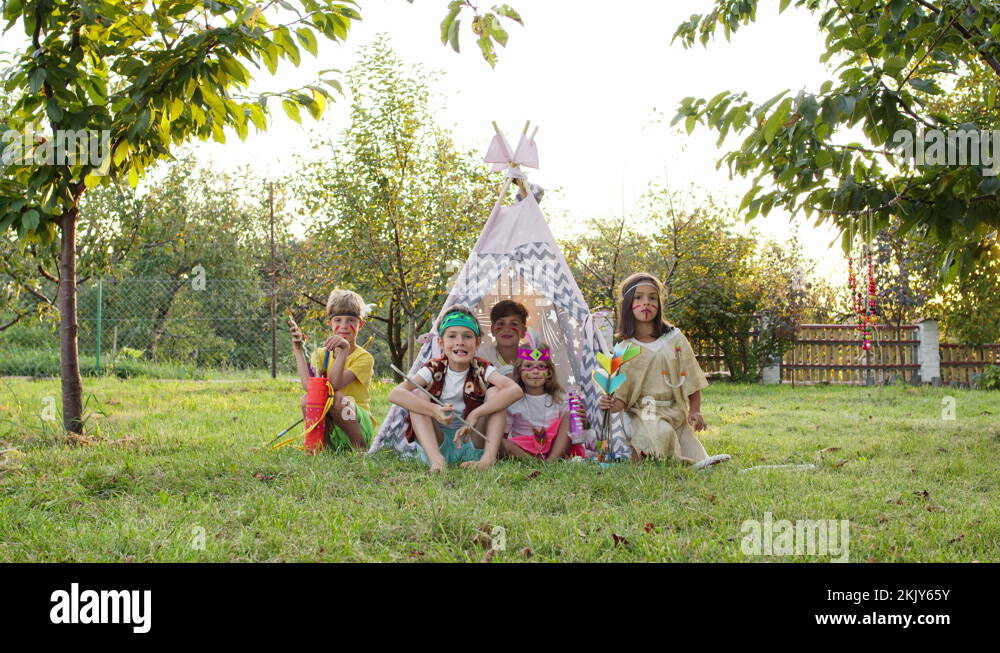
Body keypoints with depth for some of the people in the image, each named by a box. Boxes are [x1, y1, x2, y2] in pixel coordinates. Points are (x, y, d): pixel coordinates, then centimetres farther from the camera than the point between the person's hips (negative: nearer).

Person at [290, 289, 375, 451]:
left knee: (337, 397, -31)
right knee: (307, 398, -24)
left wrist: (345, 350, -34)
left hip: (359, 427, -3)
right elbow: (308, 385, -14)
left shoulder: (364, 358, -7)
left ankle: (360, 448, -13)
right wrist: (298, 350, -11)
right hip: (328, 429, 3)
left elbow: (334, 384, -23)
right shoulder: (321, 354, 8)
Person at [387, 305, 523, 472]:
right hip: (437, 444, 0)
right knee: (417, 395, -18)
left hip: (472, 445, 0)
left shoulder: (482, 370, -5)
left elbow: (515, 390, -25)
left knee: (495, 392, -15)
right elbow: (395, 394, -22)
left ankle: (488, 458, -32)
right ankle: (436, 459, -36)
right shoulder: (434, 369, -5)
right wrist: (434, 410, -37)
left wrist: (475, 415, -34)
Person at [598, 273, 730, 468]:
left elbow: (692, 379, 11)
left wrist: (695, 410, -1)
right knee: (660, 432, -36)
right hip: (641, 413, -2)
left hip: (675, 412, 2)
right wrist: (612, 405, -22)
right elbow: (622, 391, 0)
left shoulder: (675, 340, 8)